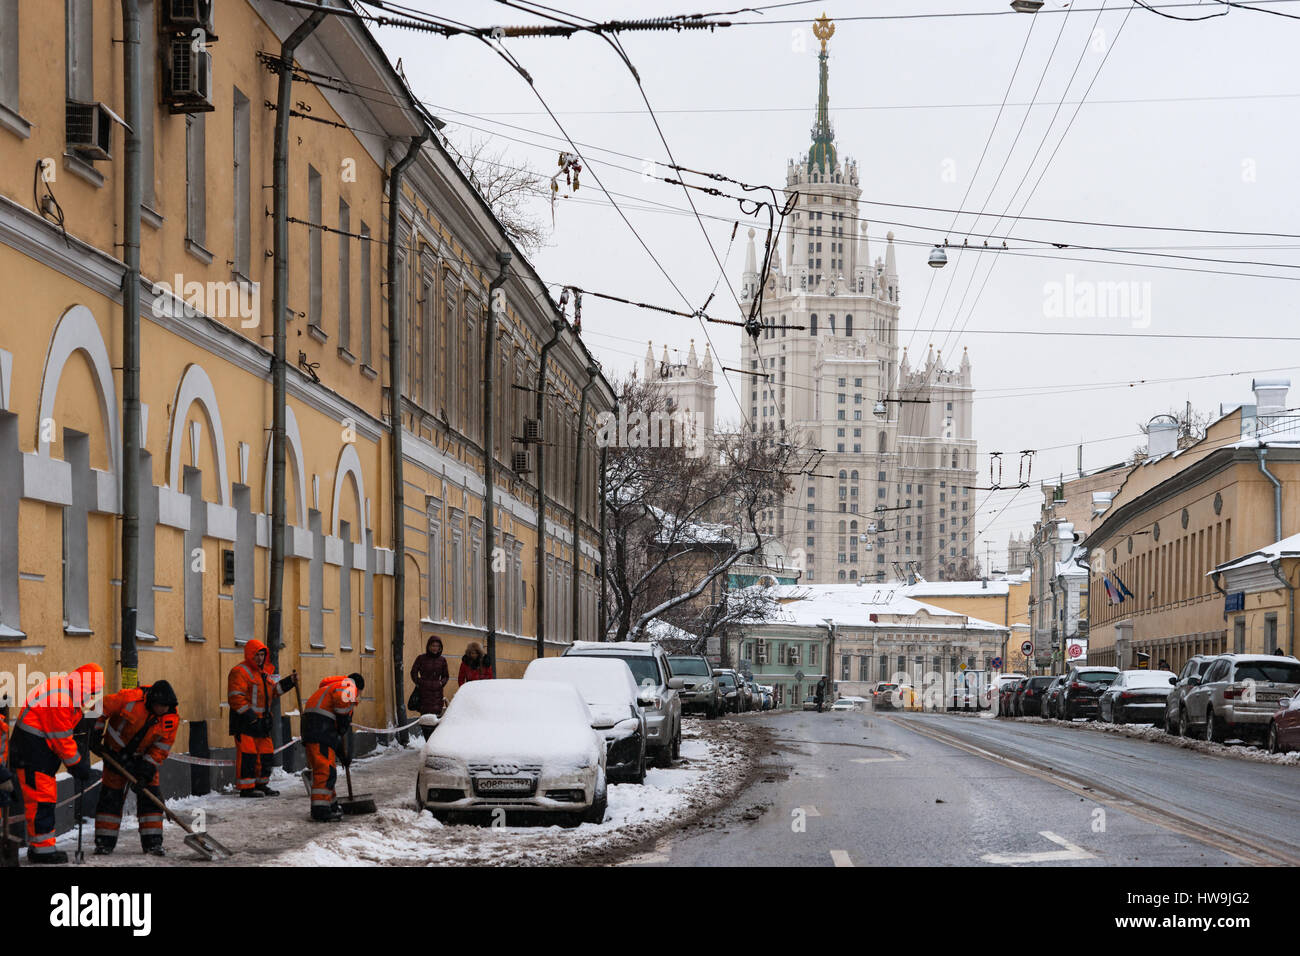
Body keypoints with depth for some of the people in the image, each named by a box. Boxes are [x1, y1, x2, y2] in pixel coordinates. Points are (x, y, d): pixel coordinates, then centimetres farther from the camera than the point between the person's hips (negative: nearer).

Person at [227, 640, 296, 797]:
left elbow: (273, 690, 26)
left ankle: (261, 784, 24)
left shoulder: (265, 672, 17)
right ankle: (246, 787, -7)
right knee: (248, 753, -10)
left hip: (262, 721, 9)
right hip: (245, 720, -9)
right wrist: (248, 715, -22)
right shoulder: (240, 672, -11)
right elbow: (236, 697, -18)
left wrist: (289, 682, 13)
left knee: (265, 752, 12)